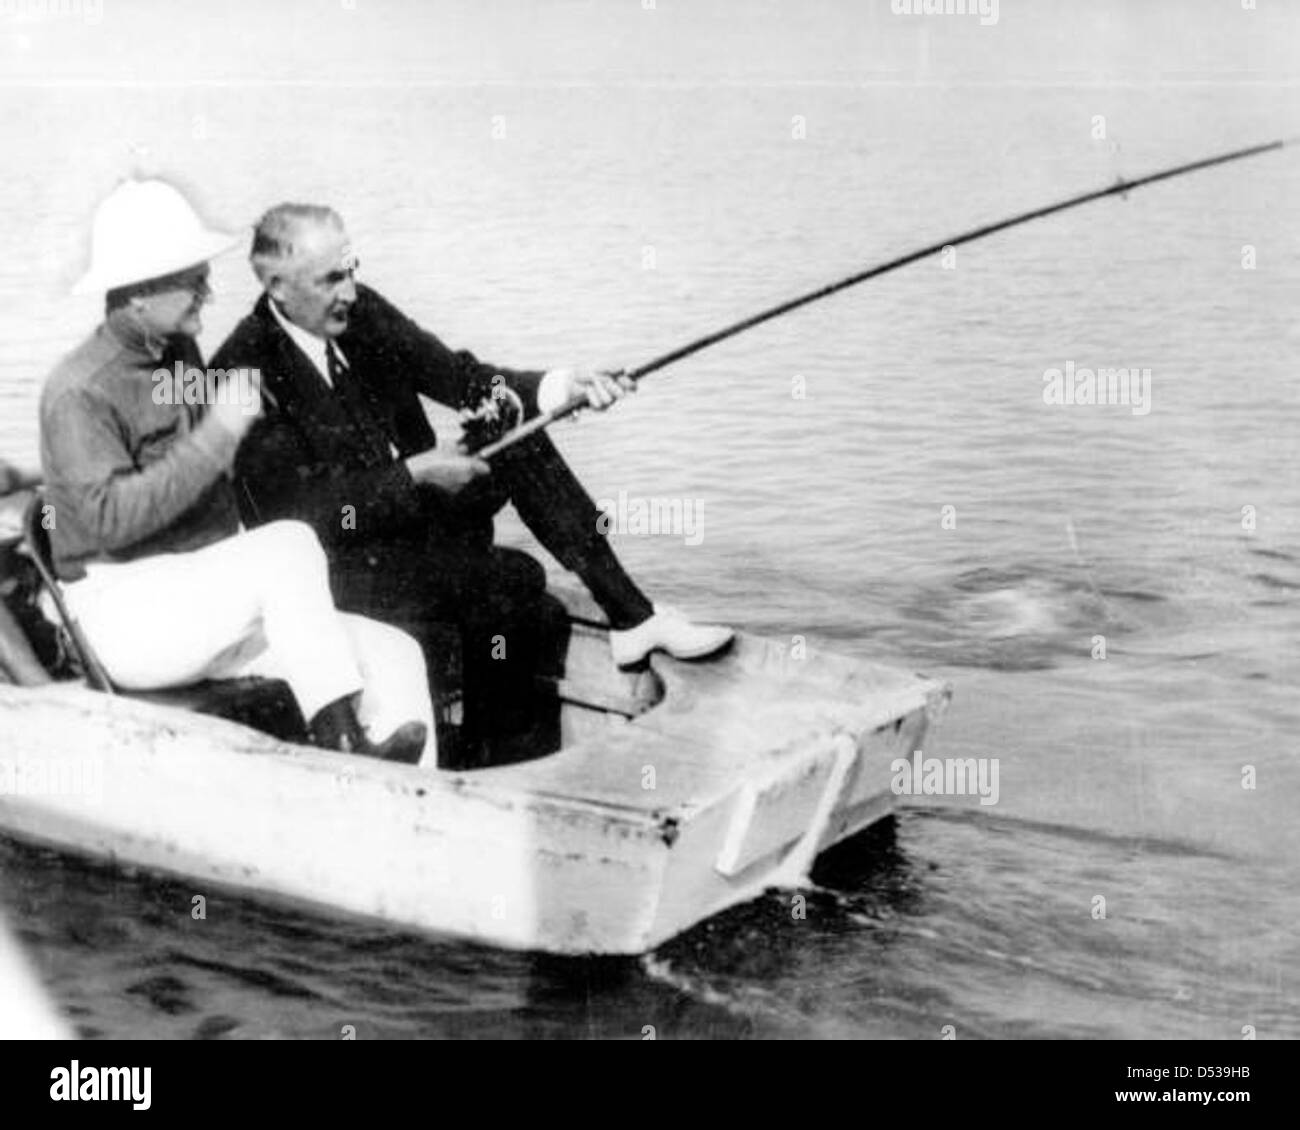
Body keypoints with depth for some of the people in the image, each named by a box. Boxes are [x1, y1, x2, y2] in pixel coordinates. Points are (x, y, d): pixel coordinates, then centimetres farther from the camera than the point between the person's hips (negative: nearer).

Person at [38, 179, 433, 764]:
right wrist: (216, 435, -26)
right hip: (125, 617, -8)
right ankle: (341, 747, -31)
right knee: (289, 546, -33)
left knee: (395, 656, -11)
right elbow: (112, 517, -26)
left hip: (209, 606, 8)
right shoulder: (79, 391, -12)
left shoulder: (180, 354, 14)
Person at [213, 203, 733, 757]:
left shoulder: (361, 311, -3)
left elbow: (459, 375, -1)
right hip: (339, 561, -8)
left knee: (516, 435, -8)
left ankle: (631, 617, -5)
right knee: (512, 579, -24)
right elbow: (299, 515, -25)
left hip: (408, 505, 8)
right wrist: (413, 474, -25)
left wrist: (557, 386, -18)